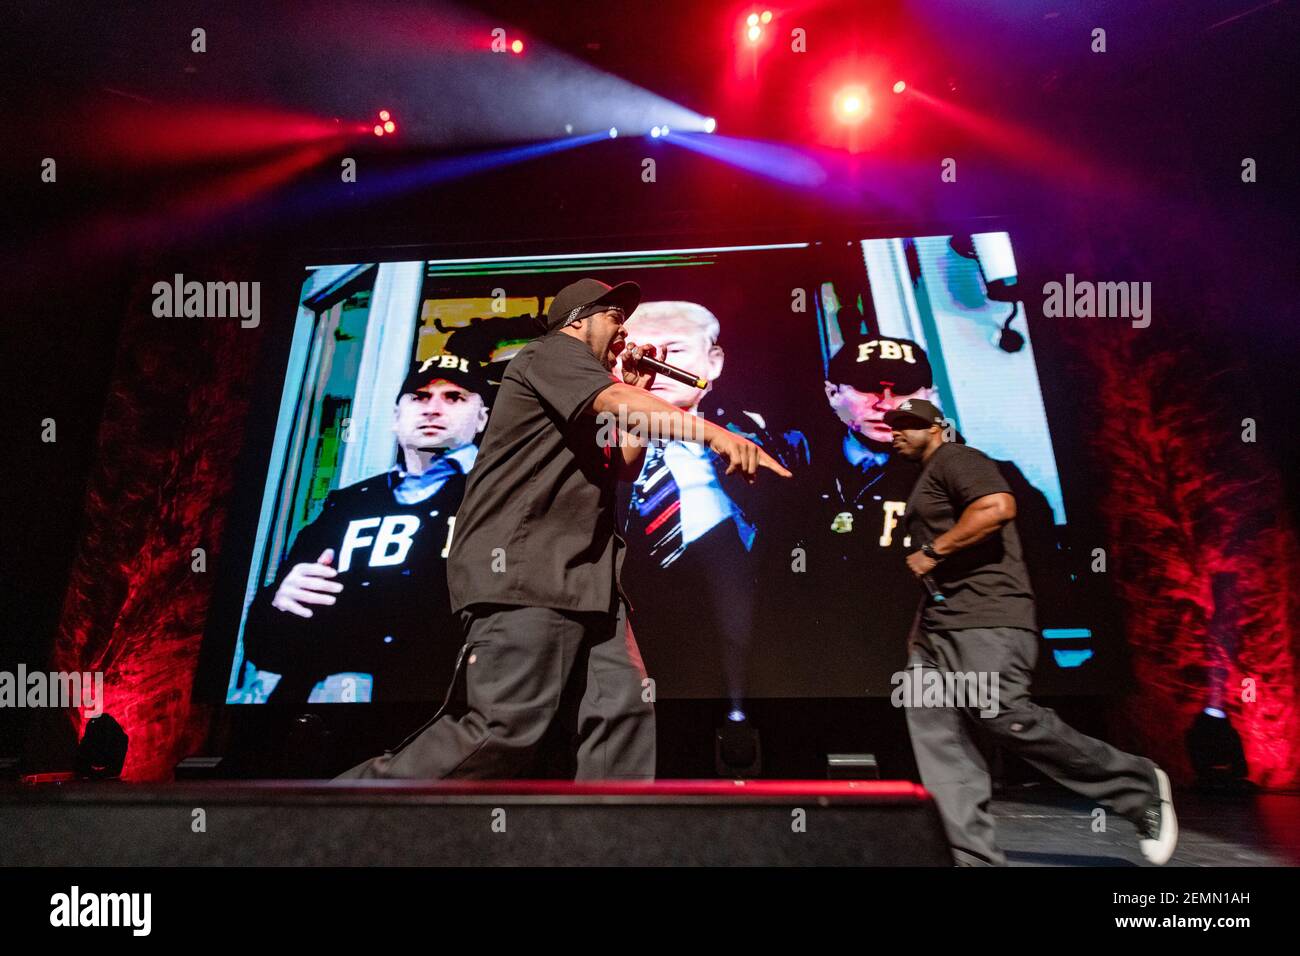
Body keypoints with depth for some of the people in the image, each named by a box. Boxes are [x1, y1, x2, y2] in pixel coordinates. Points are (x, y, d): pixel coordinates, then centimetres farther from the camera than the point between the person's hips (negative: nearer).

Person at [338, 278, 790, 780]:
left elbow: (625, 469, 27)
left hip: (584, 577, 10)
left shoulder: (586, 411, 30)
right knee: (512, 728, -16)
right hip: (521, 567, -10)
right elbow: (614, 399, -16)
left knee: (624, 712, -4)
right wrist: (715, 434, -26)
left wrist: (639, 393, 19)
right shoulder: (552, 352, 3)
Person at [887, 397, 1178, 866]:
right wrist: (922, 626, 26)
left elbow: (998, 507, -23)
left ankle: (1139, 787, 6)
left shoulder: (955, 459, -3)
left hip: (984, 619, -10)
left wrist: (932, 552, -16)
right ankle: (975, 857, 0)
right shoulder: (927, 481, 27)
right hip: (940, 624, 10)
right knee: (932, 727, -1)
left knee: (1006, 718, -15)